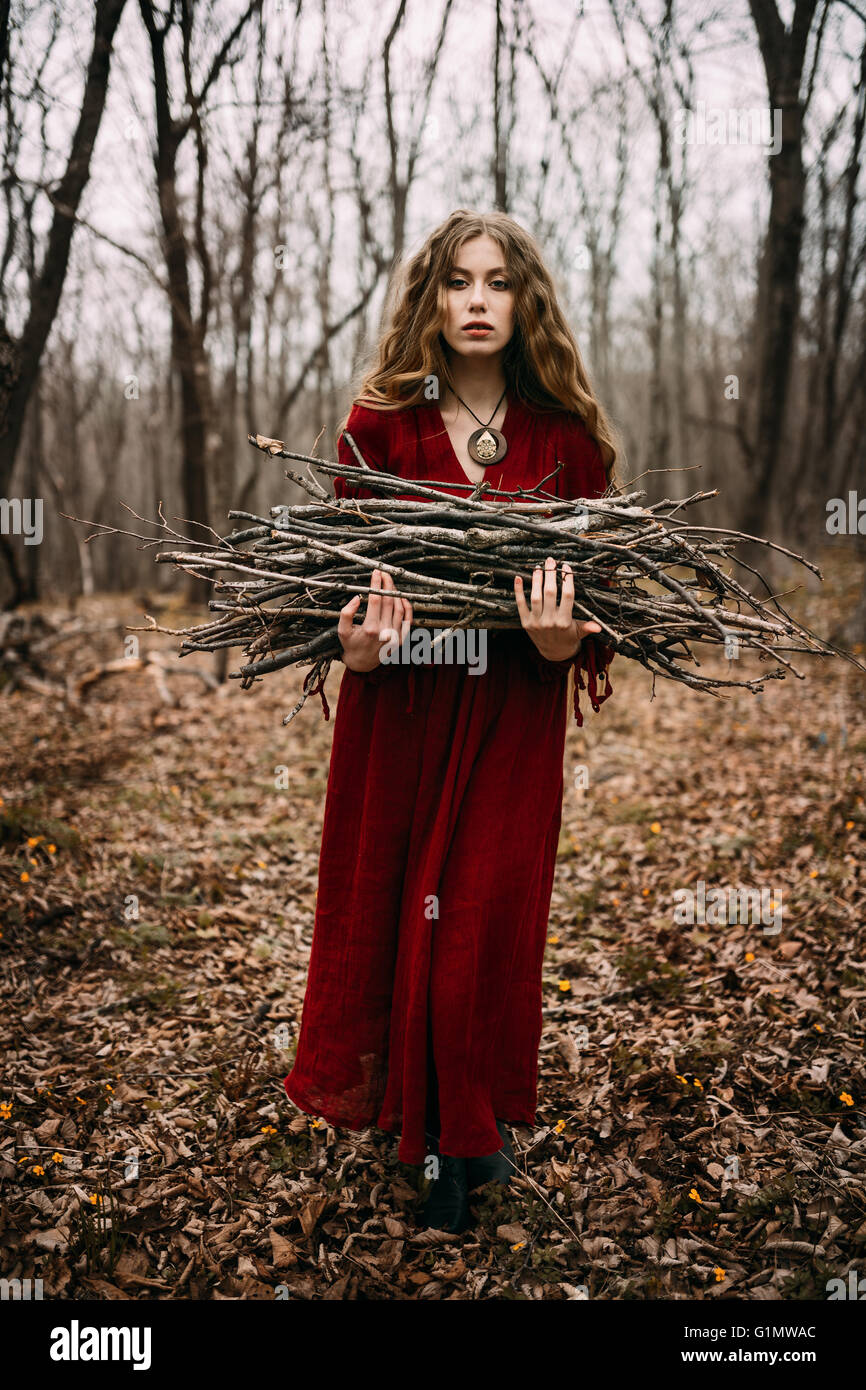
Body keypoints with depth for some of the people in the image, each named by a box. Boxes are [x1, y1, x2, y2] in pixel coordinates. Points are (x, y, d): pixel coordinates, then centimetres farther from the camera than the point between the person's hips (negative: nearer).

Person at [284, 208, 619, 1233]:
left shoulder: (565, 434, 1)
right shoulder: (379, 425, -1)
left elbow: (593, 577, 3)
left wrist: (564, 641, -18)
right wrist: (355, 646, -19)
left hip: (513, 719, 0)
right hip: (401, 711, 1)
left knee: (488, 915, 4)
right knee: (394, 907, 8)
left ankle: (476, 1122, 28)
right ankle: (437, 1134, 30)